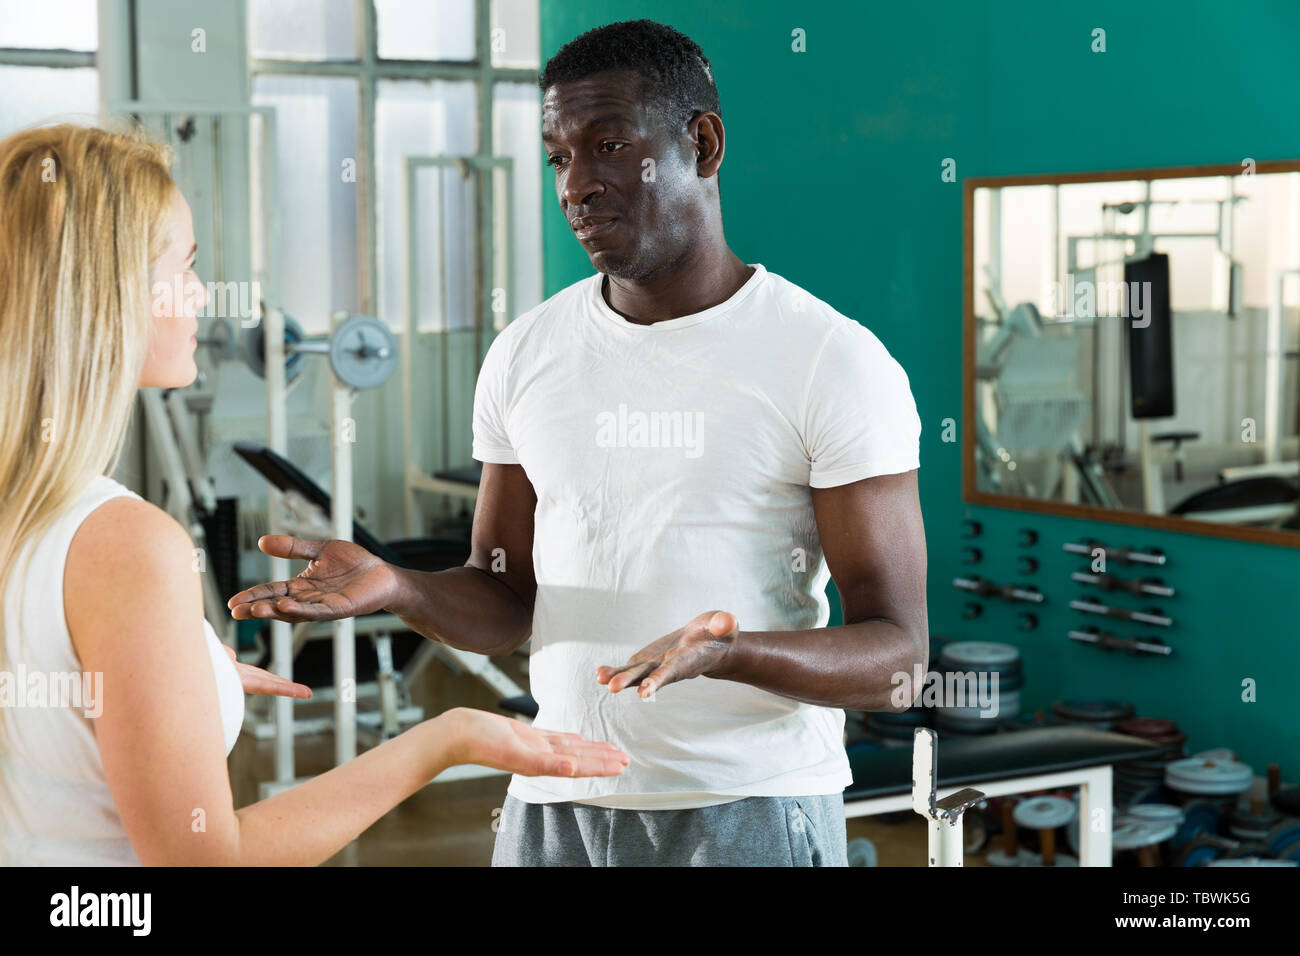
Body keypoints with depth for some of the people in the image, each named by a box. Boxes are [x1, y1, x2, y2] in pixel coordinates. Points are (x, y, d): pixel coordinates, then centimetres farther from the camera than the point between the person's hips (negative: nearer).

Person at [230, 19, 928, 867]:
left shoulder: (836, 360, -9)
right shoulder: (526, 354, 5)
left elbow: (897, 659, -11)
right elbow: (506, 597, 12)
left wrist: (732, 655, -29)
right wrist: (397, 588, -8)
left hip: (752, 807, -3)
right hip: (558, 800, 4)